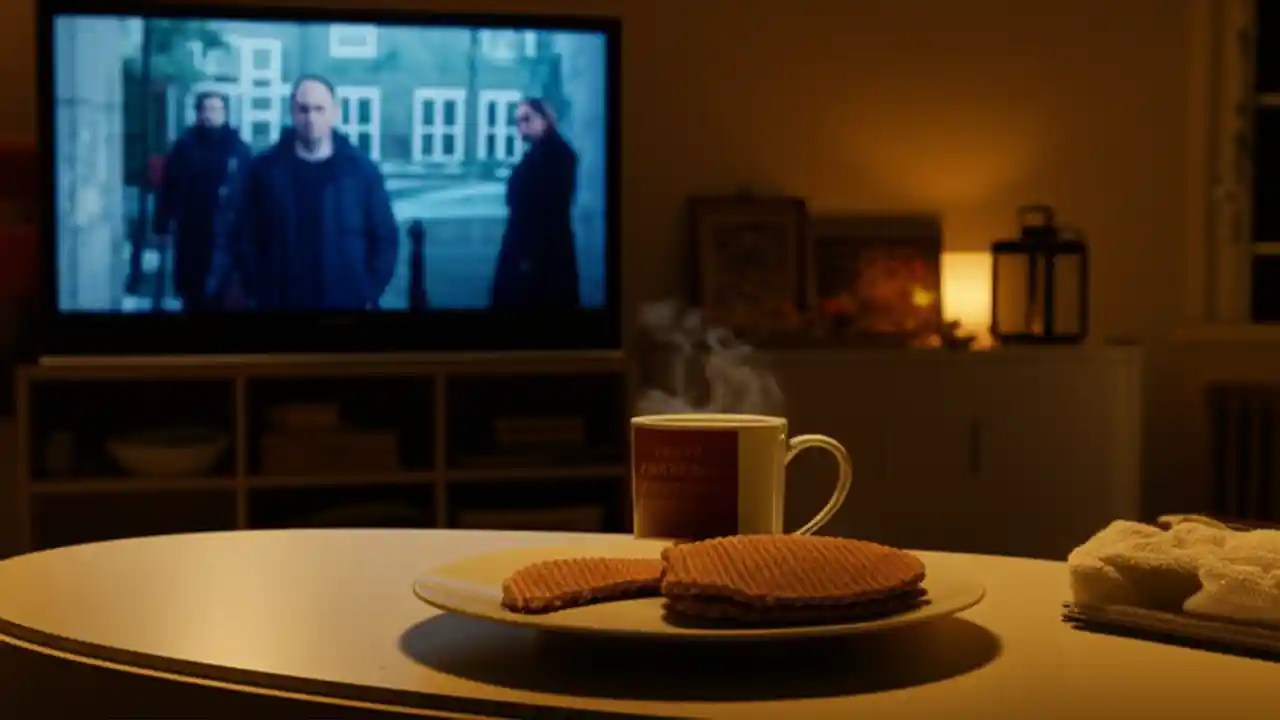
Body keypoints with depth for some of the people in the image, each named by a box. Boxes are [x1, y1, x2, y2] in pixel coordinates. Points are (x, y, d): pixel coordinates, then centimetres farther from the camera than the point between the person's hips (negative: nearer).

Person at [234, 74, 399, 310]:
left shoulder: (361, 169, 2)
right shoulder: (265, 168, 2)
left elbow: (385, 237, 5)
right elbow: (248, 239, 4)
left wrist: (369, 295, -3)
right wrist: (262, 295, -3)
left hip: (349, 303, 0)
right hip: (282, 303, 0)